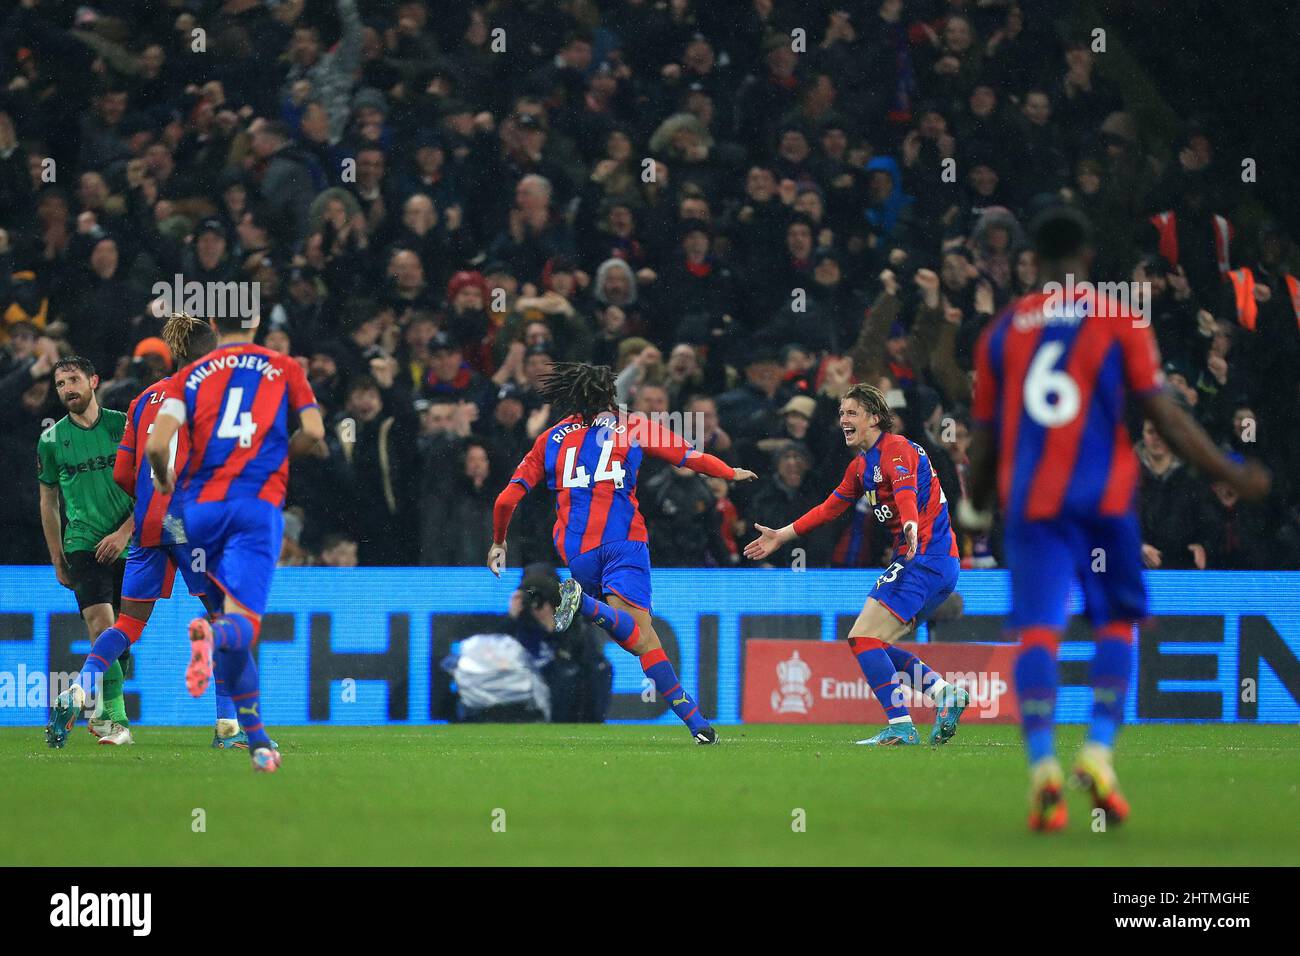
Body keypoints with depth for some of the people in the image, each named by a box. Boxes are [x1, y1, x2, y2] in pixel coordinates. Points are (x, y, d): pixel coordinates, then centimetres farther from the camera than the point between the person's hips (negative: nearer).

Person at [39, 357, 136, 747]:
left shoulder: (123, 426, 2)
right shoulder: (51, 440, 5)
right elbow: (48, 501, 15)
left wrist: (125, 532, -9)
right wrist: (57, 560, 12)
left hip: (128, 544, 1)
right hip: (82, 545, -1)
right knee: (101, 623, -19)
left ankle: (104, 713, 21)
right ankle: (115, 717, -21)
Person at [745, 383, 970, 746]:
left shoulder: (897, 450, -12)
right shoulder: (862, 464, 18)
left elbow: (906, 492, -32)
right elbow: (831, 507, 30)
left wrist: (911, 525, -53)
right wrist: (781, 536, 32)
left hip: (925, 557, -10)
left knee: (863, 638, -14)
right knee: (877, 647, 9)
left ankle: (901, 726, -16)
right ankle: (945, 692, 3)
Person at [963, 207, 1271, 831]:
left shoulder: (1002, 332, 10)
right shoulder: (1120, 324, 2)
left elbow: (984, 433, 14)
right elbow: (1163, 414, -1)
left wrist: (976, 507, 29)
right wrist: (1229, 474, 7)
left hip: (1030, 501, 1)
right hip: (1104, 497, -1)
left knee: (1038, 630, -4)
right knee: (1116, 622, 13)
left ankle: (1042, 764, -21)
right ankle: (1099, 751, -3)